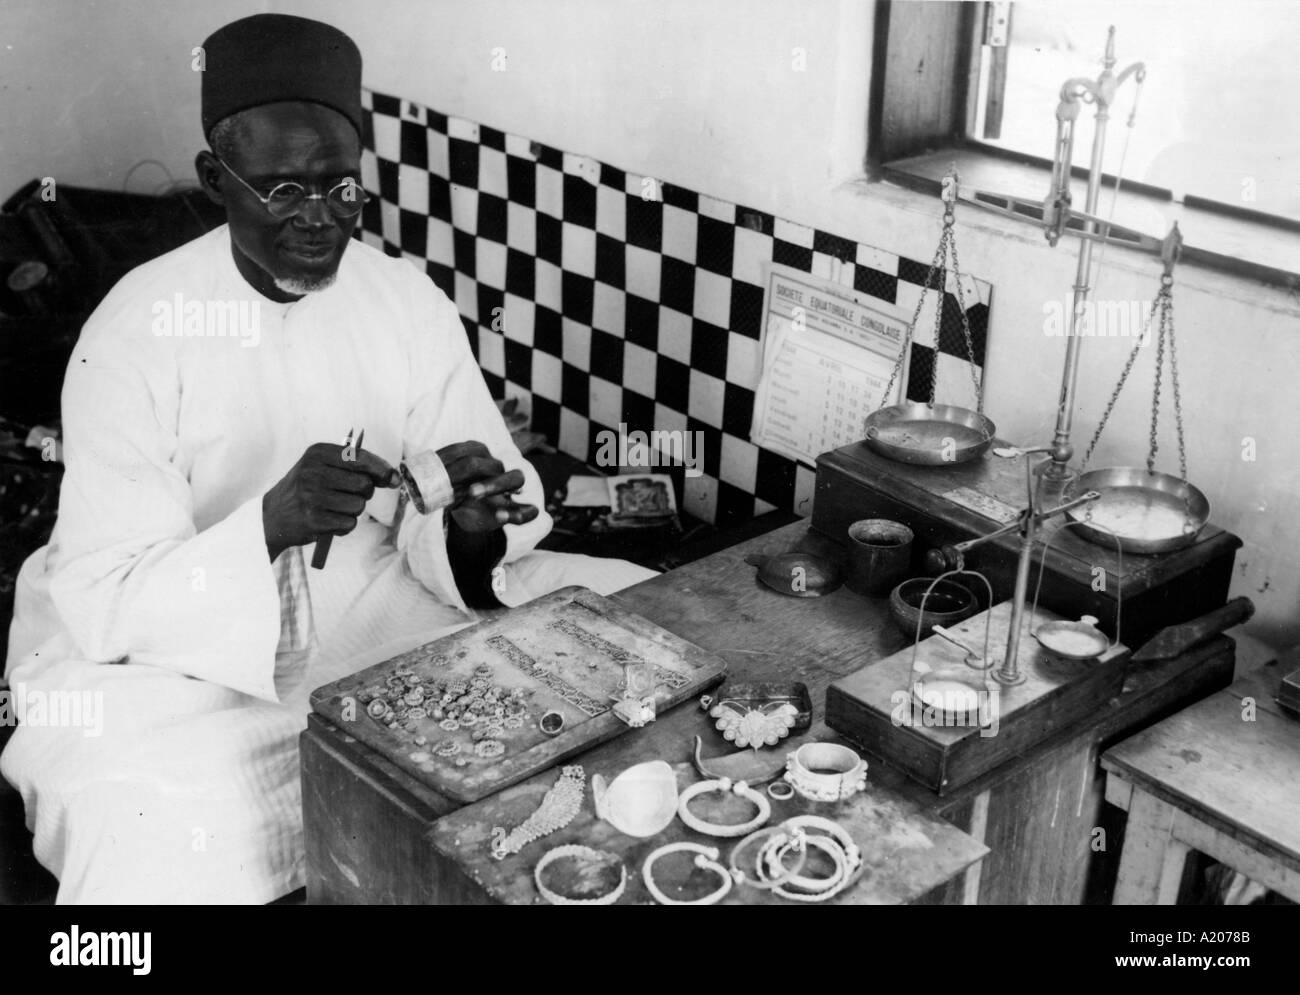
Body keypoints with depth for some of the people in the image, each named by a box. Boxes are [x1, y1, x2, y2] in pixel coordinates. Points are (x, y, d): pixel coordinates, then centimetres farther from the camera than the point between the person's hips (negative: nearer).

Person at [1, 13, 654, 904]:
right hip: (179, 648, -4)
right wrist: (269, 526, -38)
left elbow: (434, 542, -4)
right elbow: (104, 599, -20)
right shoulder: (138, 332, -16)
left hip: (375, 611, 5)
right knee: (157, 837, -35)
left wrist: (471, 529, -29)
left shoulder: (413, 305, -4)